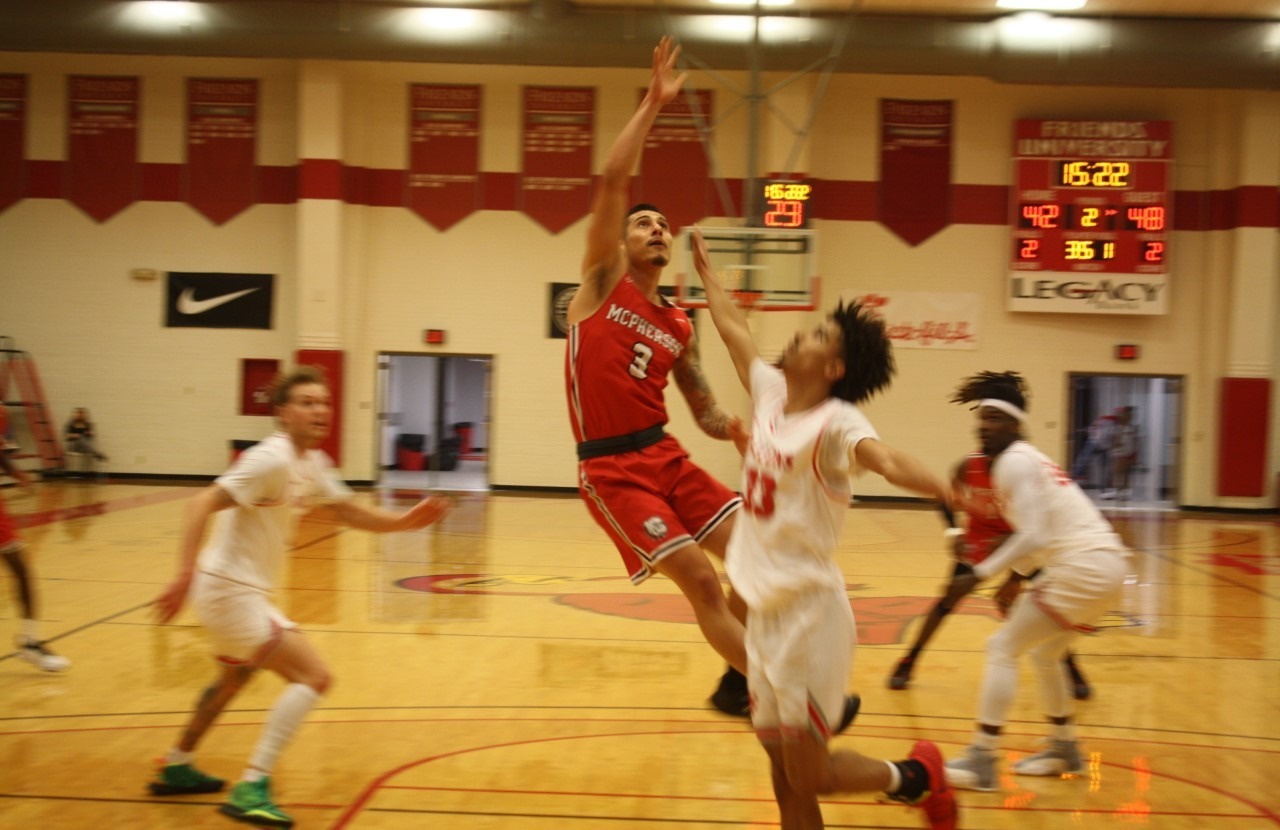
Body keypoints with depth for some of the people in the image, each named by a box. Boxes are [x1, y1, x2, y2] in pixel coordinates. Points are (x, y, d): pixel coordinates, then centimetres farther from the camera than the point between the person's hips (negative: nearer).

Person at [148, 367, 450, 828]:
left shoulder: (313, 463, 8)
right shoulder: (271, 459, -20)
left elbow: (353, 513, 12)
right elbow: (202, 504, -27)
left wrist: (405, 520, -6)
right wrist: (186, 573, -38)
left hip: (245, 591, 10)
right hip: (230, 590, -10)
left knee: (236, 676, 32)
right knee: (313, 675, -15)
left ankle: (176, 768, 48)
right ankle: (251, 790, -16)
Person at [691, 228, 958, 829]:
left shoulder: (836, 421, -15)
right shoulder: (769, 392, 5)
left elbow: (885, 459, -36)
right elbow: (733, 329, 21)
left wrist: (940, 488, -55)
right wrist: (705, 270, 32)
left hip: (809, 612, -7)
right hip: (765, 609, 7)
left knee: (808, 775, -2)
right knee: (785, 777, 11)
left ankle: (917, 777, 23)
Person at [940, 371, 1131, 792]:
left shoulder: (1013, 462, -11)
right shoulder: (1028, 458, 18)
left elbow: (1032, 536, -20)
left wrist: (978, 575, -19)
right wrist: (1017, 577, 24)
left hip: (1084, 567, -10)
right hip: (1105, 562, 10)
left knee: (1002, 647, -5)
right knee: (1043, 653, 25)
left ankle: (981, 761, -6)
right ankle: (1064, 748, 35)